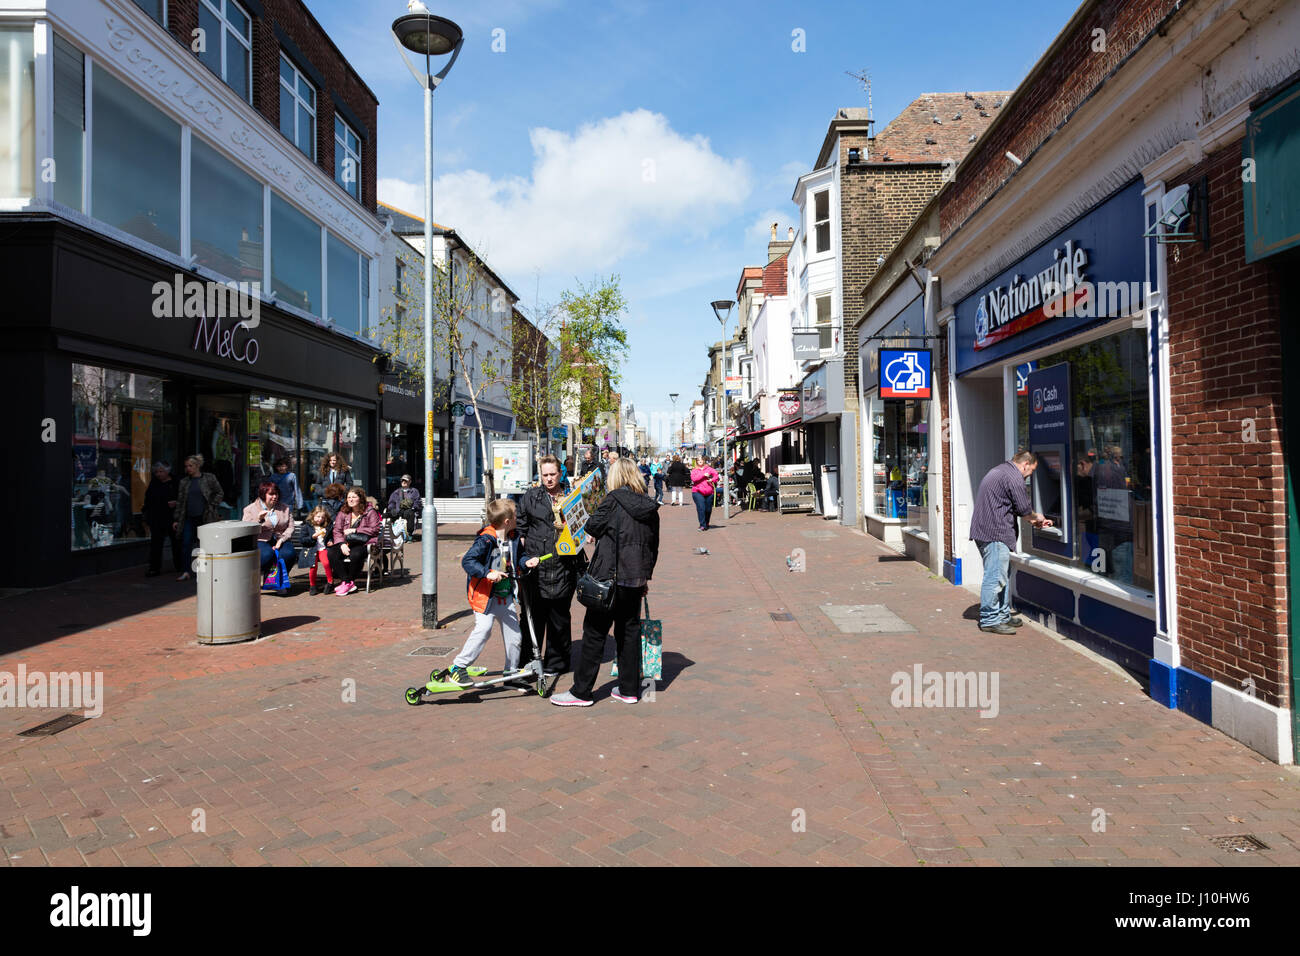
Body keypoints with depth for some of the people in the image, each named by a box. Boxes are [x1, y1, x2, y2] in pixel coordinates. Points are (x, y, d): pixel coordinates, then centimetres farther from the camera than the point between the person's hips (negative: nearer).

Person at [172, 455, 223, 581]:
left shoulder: (209, 478, 1)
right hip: (189, 518, 3)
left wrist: (212, 507, -6)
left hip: (206, 518, -3)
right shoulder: (184, 482, 11)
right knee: (185, 544, -6)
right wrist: (176, 519, 10)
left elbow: (218, 493, 6)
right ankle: (186, 572, -2)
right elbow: (180, 501, 13)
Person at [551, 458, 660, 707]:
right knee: (630, 631, 14)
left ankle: (581, 692, 7)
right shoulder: (650, 508, 7)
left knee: (594, 631, 2)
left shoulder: (614, 500, -11)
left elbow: (593, 526, -4)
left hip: (610, 577, -6)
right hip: (636, 579, 6)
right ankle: (629, 689, 20)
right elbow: (653, 547, 13)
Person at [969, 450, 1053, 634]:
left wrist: (1032, 520, 28)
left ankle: (1003, 615, 24)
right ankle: (989, 620, -3)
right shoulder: (1013, 477, -11)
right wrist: (1036, 517, 10)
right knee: (995, 577, -7)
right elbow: (1023, 507, -11)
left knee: (1004, 575, 17)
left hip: (984, 530, 11)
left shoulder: (999, 471, 23)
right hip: (995, 534, -11)